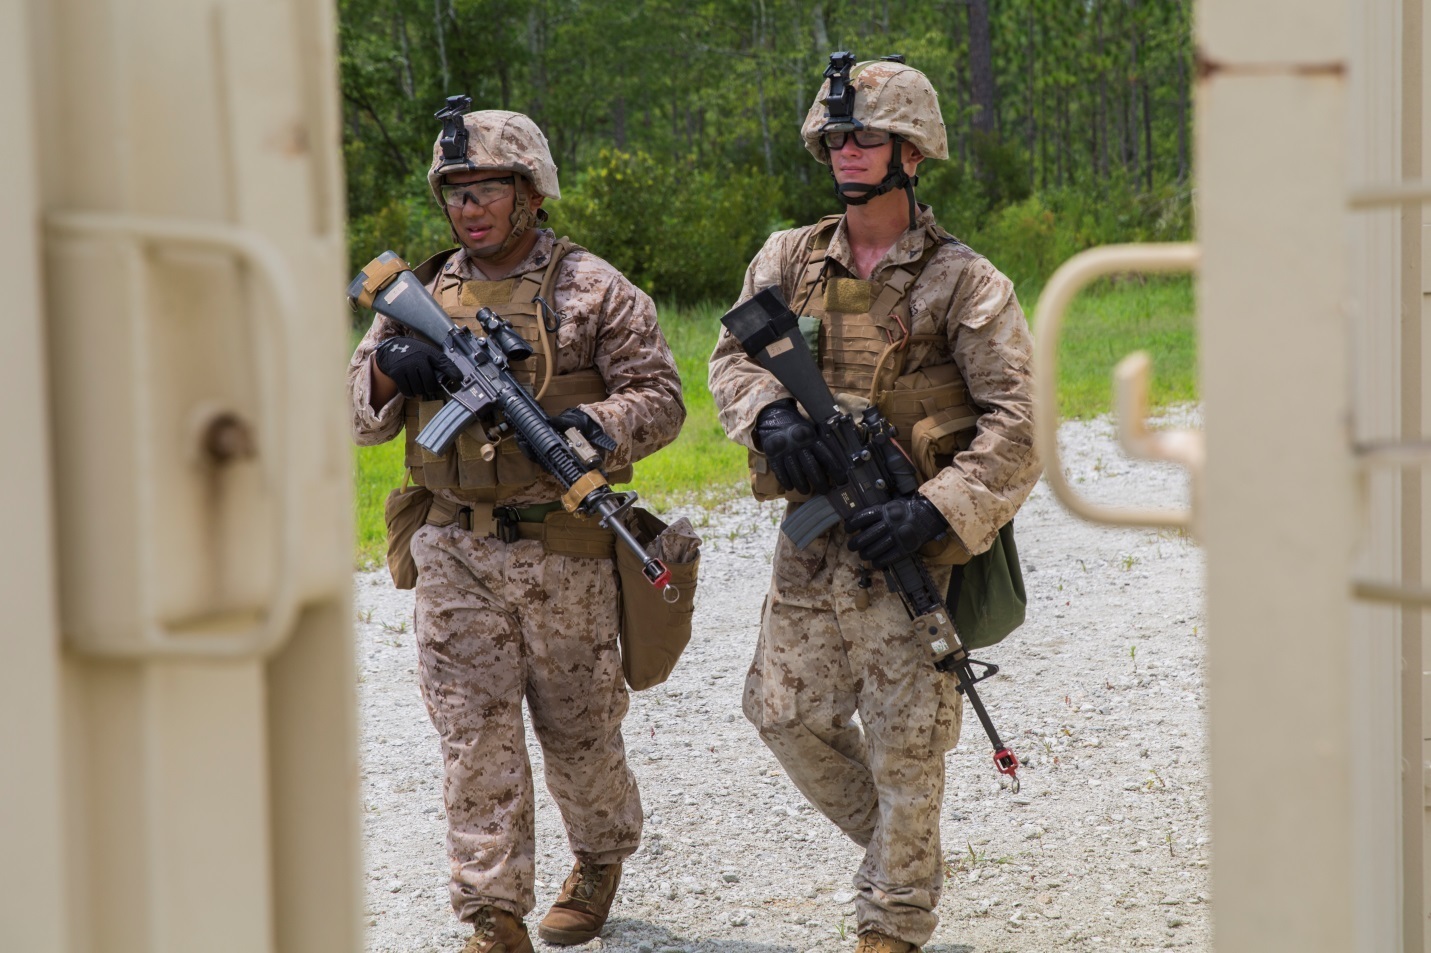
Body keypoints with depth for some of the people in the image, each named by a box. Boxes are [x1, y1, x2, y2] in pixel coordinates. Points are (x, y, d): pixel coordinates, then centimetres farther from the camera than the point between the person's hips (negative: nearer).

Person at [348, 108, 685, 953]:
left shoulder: (593, 290, -2)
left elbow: (660, 396, -4)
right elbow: (360, 414, 10)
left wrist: (596, 426, -24)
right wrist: (390, 367, -12)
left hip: (565, 552, -3)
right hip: (456, 555, 3)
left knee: (578, 726, 10)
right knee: (475, 733, -1)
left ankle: (602, 859, 36)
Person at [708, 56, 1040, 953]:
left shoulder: (961, 280, -10)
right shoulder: (792, 259, 5)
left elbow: (1019, 420, -13)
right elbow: (733, 356, 10)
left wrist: (933, 513, -23)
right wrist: (771, 414, -13)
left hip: (903, 546, -5)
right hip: (810, 541, 5)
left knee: (904, 747, 2)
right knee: (789, 715, 12)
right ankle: (895, 846, 35)